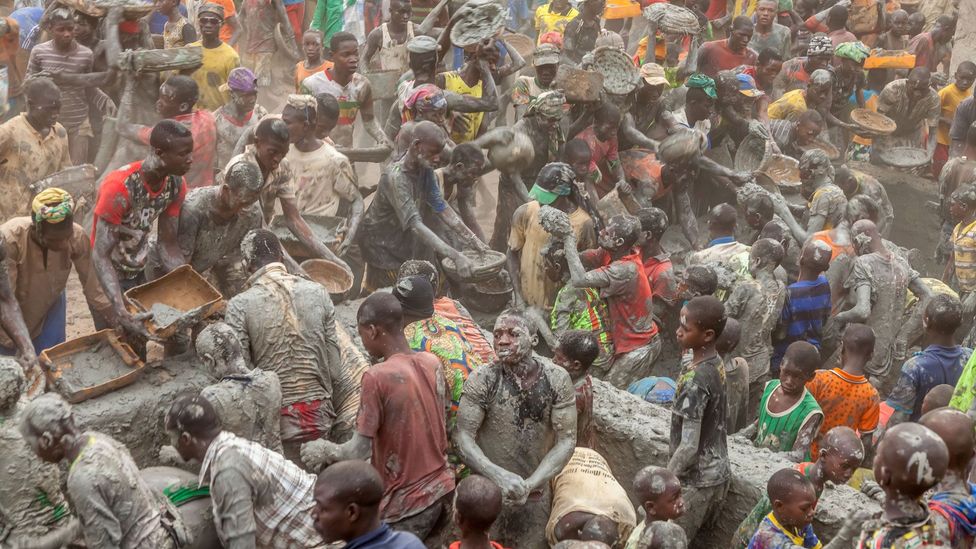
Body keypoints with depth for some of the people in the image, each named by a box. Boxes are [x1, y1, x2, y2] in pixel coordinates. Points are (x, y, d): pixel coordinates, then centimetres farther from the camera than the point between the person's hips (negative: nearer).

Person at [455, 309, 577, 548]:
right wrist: (499, 476, -29)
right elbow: (463, 437, -14)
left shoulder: (557, 380, -9)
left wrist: (530, 484, -20)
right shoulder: (481, 380, -12)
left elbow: (566, 440, -10)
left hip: (536, 493, 1)